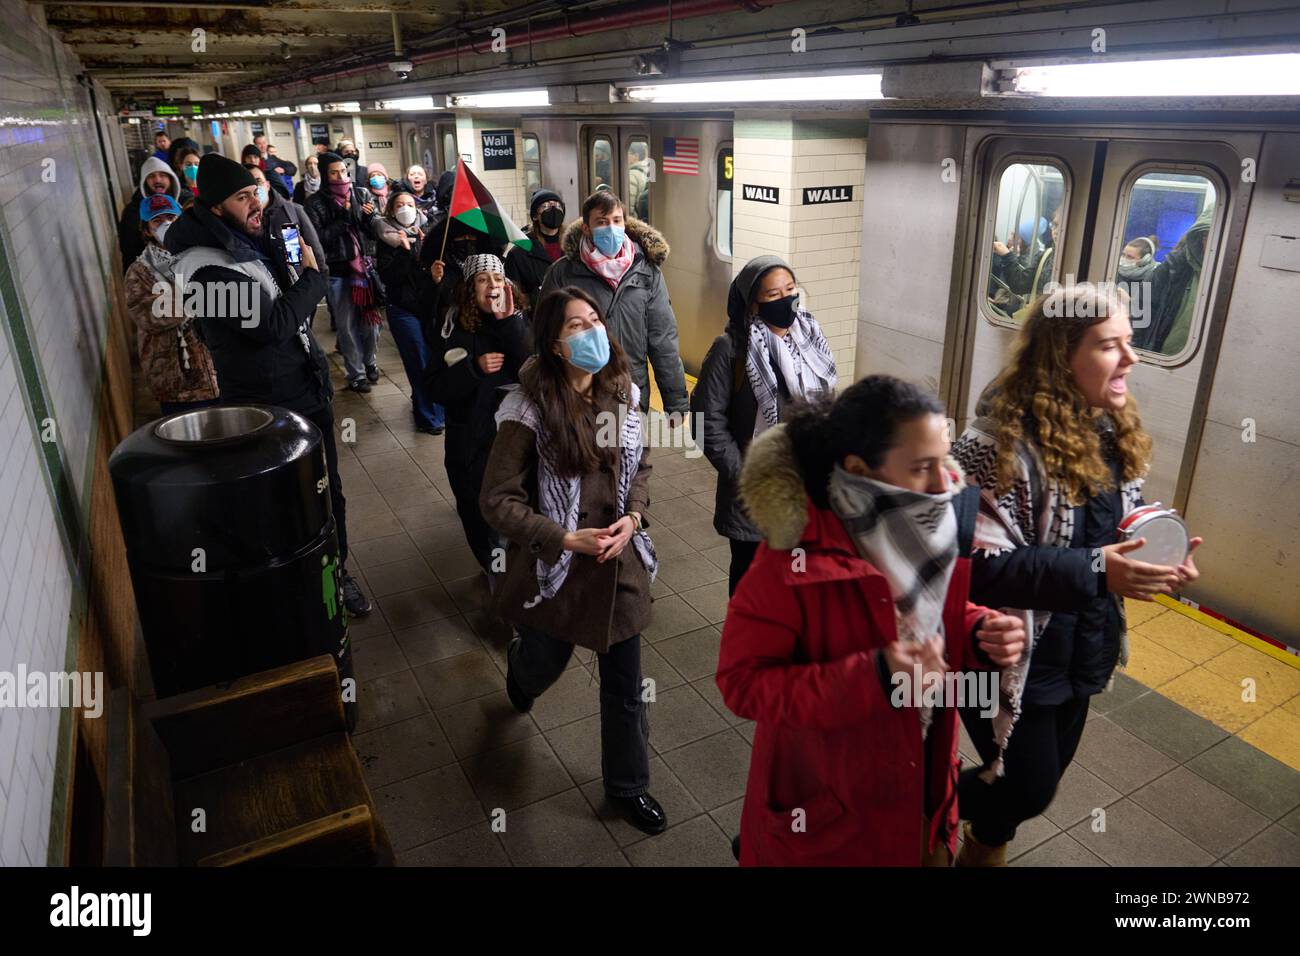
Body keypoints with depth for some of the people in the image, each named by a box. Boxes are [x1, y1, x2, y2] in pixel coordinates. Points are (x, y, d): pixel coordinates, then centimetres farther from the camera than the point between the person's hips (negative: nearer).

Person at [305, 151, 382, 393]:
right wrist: (343, 219, -18)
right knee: (347, 325, 6)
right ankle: (356, 373, 16)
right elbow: (318, 238, -12)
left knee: (369, 318, 11)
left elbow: (375, 233, 6)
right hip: (338, 271, -2)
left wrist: (371, 217, -15)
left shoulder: (361, 194, 3)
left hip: (365, 266, 3)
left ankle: (369, 361, 33)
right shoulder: (316, 202, -5)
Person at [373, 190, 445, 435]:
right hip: (404, 309, -3)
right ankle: (429, 418, 12)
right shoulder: (387, 238, 1)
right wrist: (404, 250, -19)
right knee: (421, 364, -3)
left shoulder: (426, 233, 10)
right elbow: (388, 277, -10)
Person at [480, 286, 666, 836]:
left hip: (619, 563, 3)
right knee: (545, 665, 23)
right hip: (555, 566, -3)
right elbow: (497, 501, -16)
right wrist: (568, 539, -20)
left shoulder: (620, 394, -5)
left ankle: (627, 785, 35)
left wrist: (633, 517, -9)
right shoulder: (530, 409, -19)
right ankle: (521, 666, 64)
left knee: (625, 684, 12)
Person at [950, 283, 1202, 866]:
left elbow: (1125, 519, 14)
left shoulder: (1113, 431, 0)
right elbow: (977, 566, -31)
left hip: (1079, 650, 8)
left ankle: (983, 849, 52)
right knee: (1030, 787, 7)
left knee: (1042, 776, 24)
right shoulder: (1001, 443, -28)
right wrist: (1094, 573, -36)